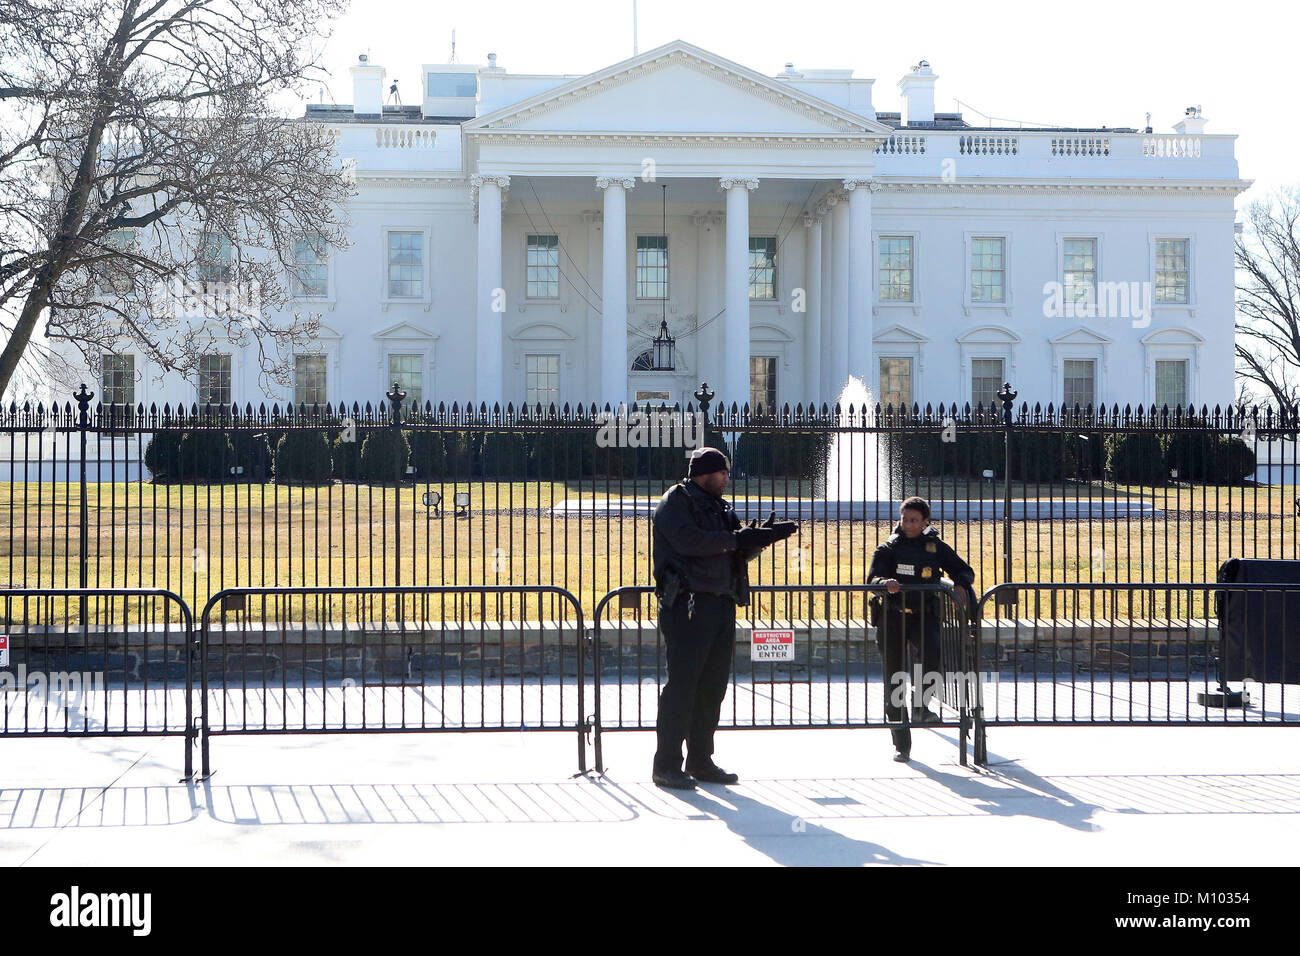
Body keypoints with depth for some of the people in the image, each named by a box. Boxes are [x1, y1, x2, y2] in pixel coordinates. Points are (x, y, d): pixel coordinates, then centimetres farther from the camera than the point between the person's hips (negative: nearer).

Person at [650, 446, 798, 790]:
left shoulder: (719, 507, 22)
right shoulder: (676, 501, -2)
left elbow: (739, 552, 23)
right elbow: (688, 541, -19)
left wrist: (761, 536, 4)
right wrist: (736, 539, -13)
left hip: (722, 605, 8)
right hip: (687, 605, -8)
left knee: (713, 685, 9)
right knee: (681, 685, -9)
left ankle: (700, 760, 17)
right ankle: (667, 766, -6)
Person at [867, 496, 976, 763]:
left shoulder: (936, 547, 6)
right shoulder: (888, 549, 4)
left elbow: (964, 570, 11)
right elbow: (872, 578, -8)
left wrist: (961, 585, -12)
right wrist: (886, 583, -31)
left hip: (923, 615, 0)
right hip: (892, 617, 0)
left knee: (931, 651, -34)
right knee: (894, 680, 0)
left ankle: (920, 706, -14)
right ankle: (901, 744, 9)